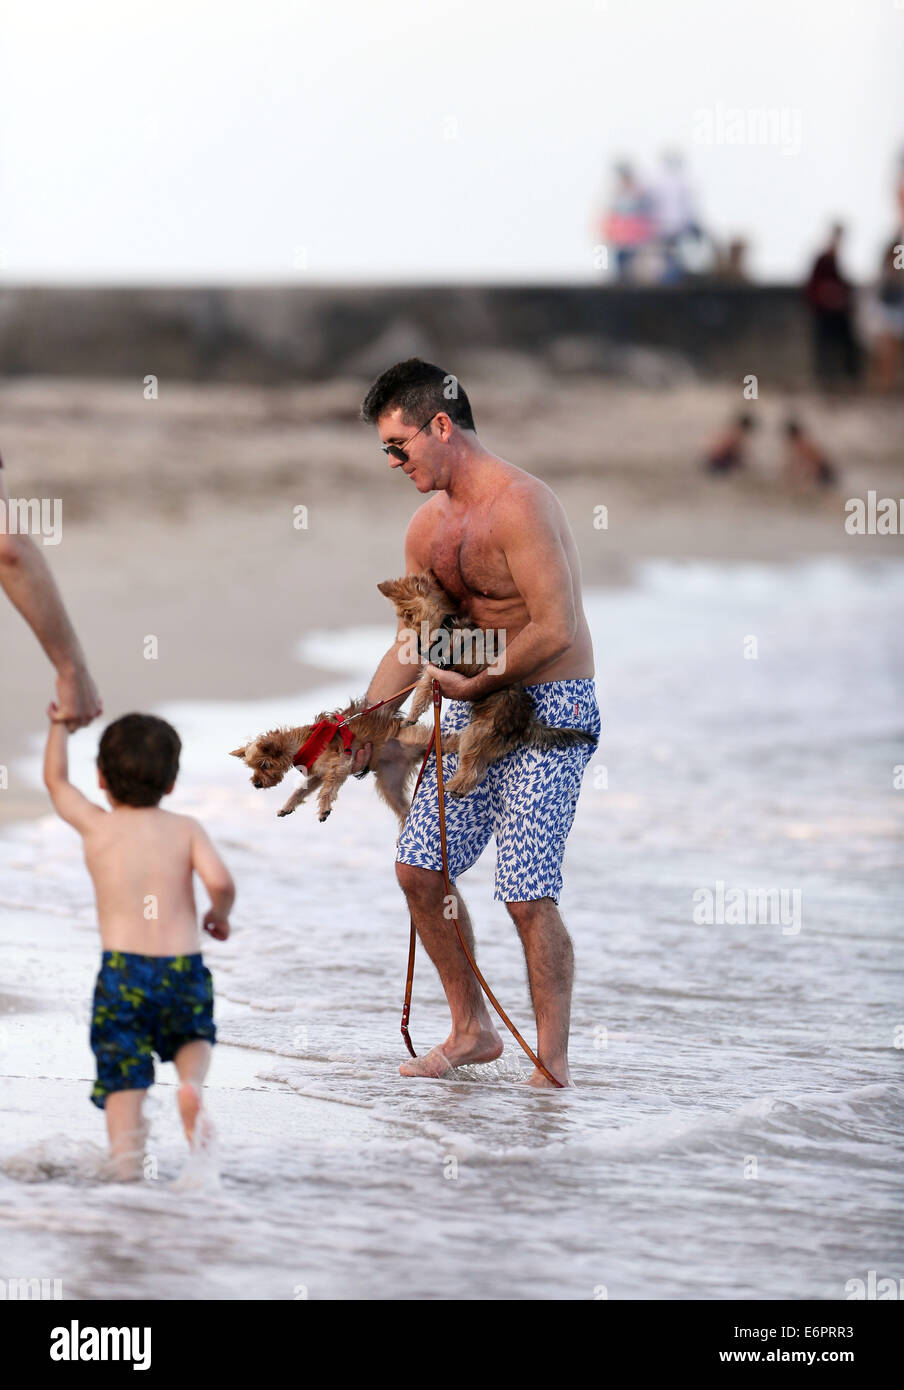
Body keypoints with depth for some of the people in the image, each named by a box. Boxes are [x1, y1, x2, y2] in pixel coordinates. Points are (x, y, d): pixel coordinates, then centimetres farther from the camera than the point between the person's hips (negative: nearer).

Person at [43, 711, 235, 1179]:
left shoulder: (96, 826, 6)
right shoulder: (185, 829, 5)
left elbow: (56, 778, 23)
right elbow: (220, 881, -10)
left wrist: (59, 725, 38)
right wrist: (219, 914, 12)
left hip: (122, 968, -1)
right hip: (184, 967, 1)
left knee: (123, 1075, 3)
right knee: (194, 1036, 27)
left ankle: (126, 1165, -13)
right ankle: (191, 1084, -5)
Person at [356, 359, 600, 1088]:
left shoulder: (519, 504, -18)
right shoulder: (429, 527, 9)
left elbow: (556, 629, -24)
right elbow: (411, 643, 14)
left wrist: (477, 682, -15)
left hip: (550, 708, -9)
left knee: (529, 895, -11)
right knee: (419, 868, 8)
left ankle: (552, 1061, 0)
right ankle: (473, 1029, 21)